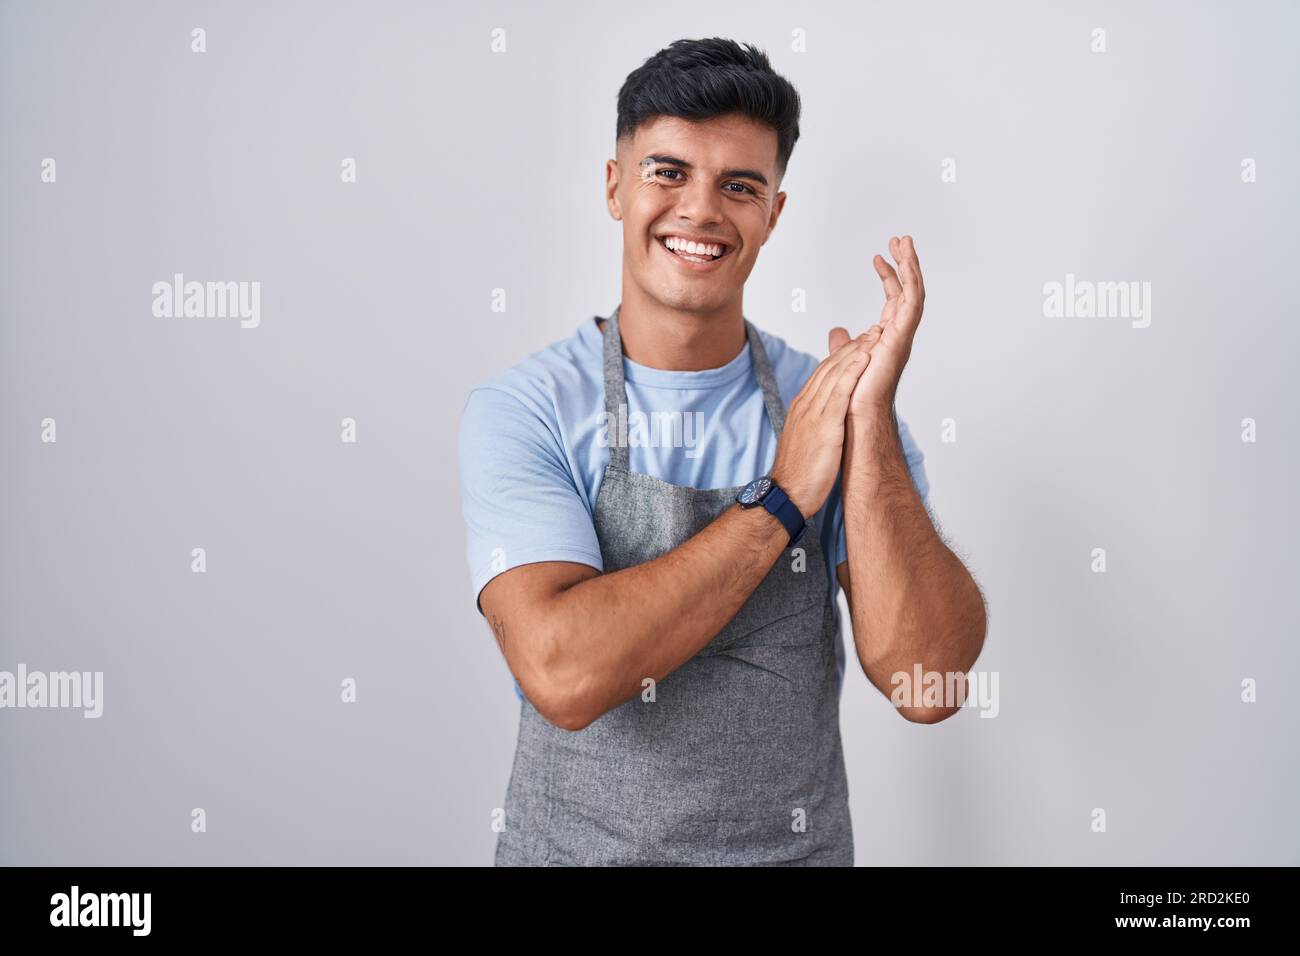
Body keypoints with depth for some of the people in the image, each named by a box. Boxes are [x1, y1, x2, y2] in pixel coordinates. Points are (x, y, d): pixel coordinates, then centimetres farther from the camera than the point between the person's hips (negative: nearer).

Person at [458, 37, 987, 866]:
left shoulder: (830, 406, -7)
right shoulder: (521, 412, -13)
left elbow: (928, 680, -17)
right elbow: (561, 672, -27)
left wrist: (870, 415, -23)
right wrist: (782, 499, -22)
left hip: (800, 846, 2)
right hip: (576, 844, -1)